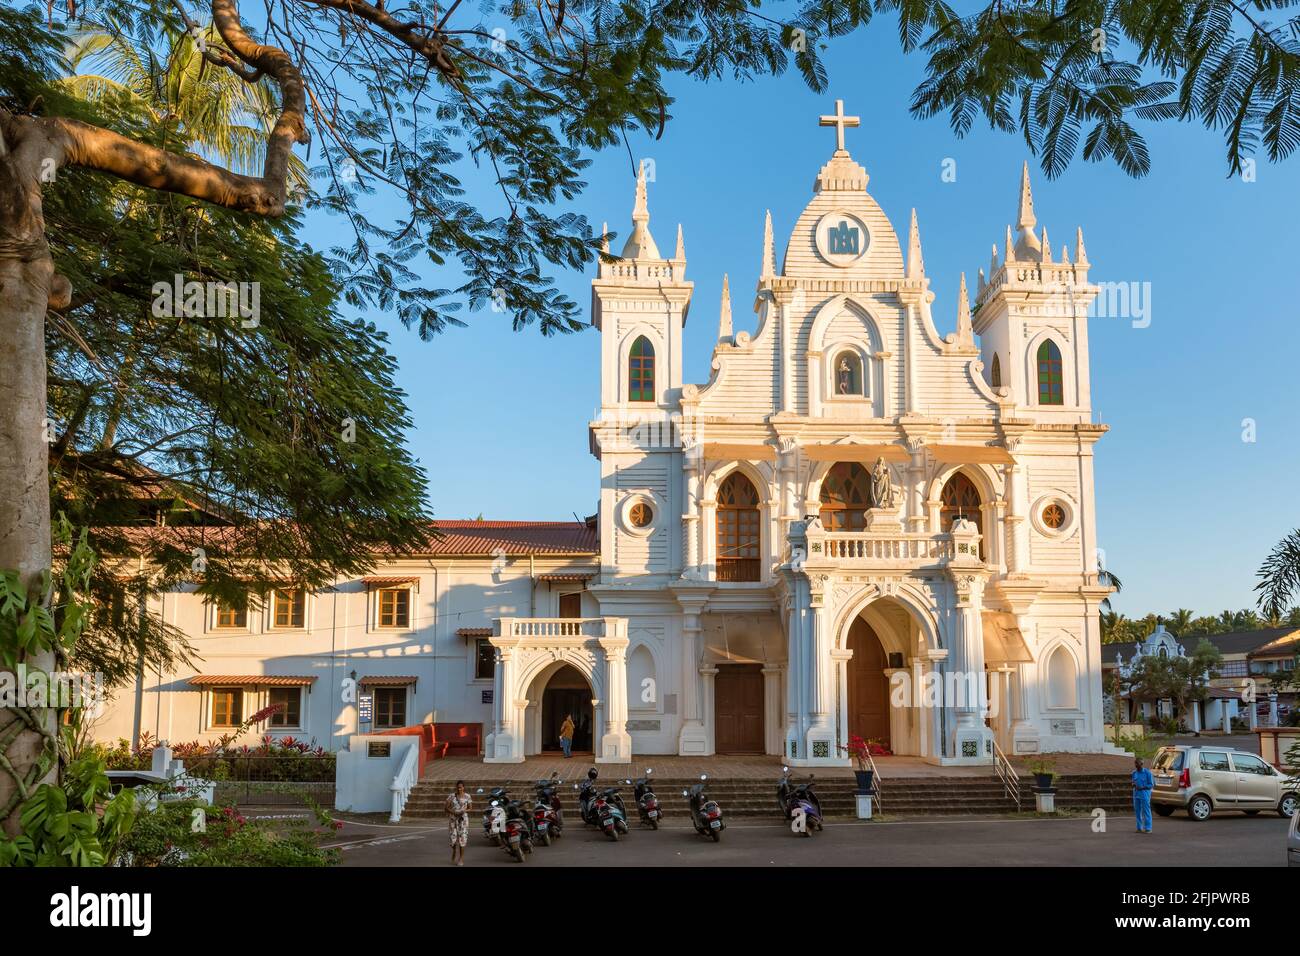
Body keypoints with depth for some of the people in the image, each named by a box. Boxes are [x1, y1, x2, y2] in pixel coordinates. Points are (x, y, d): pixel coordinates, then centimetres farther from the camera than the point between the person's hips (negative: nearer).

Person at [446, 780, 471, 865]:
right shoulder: (452, 796, 1)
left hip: (463, 819, -1)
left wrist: (464, 811, -13)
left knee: (462, 837, -8)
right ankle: (454, 852, 27)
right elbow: (447, 808, 4)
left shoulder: (467, 796, 1)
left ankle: (461, 858, -1)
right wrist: (453, 812, -13)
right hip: (453, 819, 1)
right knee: (454, 837, -3)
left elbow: (469, 808, 7)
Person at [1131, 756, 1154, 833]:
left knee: (1146, 811, -4)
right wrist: (1133, 785, -4)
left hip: (1144, 794, -6)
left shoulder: (1147, 772, -8)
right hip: (1136, 794, 6)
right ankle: (1139, 827, 16)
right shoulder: (1134, 773, 9)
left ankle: (1147, 828, 2)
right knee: (1137, 811, 7)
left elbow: (1151, 784, -5)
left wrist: (1142, 788, -17)